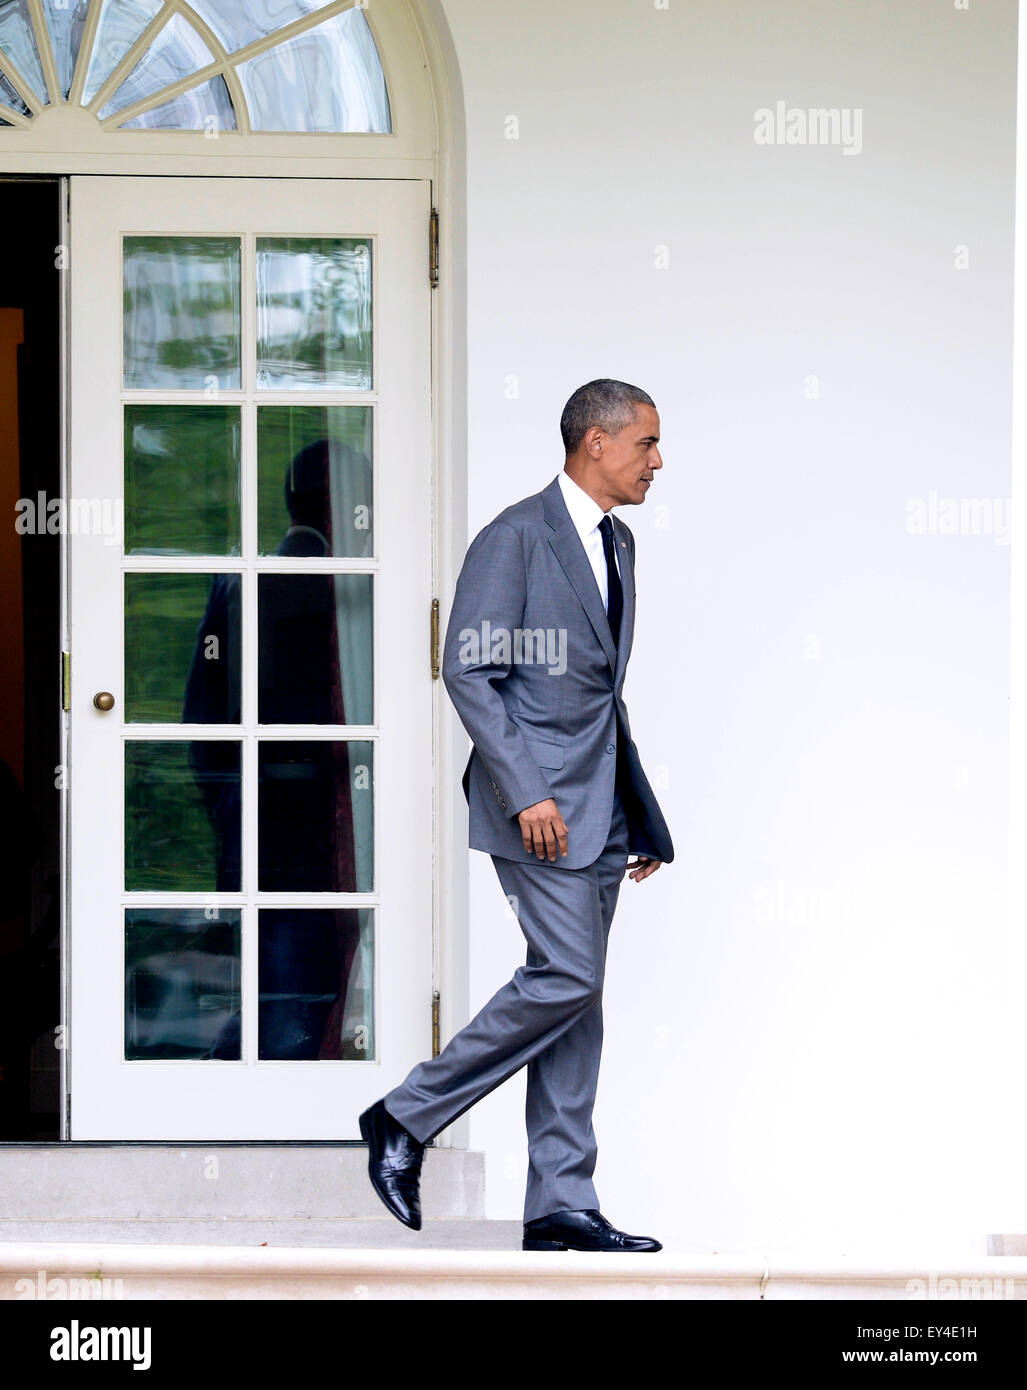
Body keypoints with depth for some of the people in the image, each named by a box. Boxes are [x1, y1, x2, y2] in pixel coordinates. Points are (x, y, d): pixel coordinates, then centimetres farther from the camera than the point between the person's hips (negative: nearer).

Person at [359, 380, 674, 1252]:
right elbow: (470, 671, -15)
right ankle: (406, 1119, -1)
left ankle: (561, 1205, 8)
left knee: (577, 999, 6)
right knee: (564, 978, -15)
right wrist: (526, 793, -21)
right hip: (539, 802, -8)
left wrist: (642, 816, 20)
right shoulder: (516, 538, -9)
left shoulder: (617, 543, 17)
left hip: (598, 806, 8)